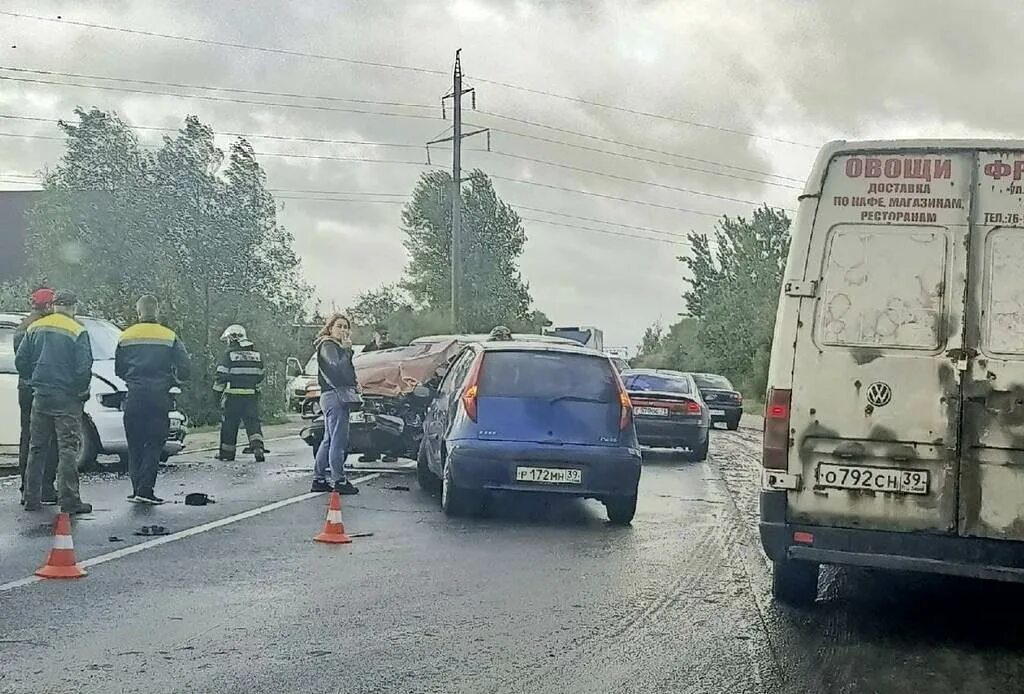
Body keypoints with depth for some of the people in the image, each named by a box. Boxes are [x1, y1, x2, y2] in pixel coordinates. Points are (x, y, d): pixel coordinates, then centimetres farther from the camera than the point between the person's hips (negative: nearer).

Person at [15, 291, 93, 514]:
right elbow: (84, 367, -14)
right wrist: (82, 391, 1)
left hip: (40, 396, 5)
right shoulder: (77, 332, -8)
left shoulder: (34, 328, 7)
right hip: (67, 397, -5)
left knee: (36, 448, 12)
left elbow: (20, 360, 7)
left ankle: (32, 498, 15)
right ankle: (69, 499, -8)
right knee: (68, 448, -4)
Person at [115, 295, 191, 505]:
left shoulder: (125, 337, 5)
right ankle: (145, 490, -8)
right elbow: (183, 368, -3)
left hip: (134, 398, 2)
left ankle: (137, 490, 7)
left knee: (135, 446, 10)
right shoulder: (169, 337, -1)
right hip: (159, 398, -2)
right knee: (154, 444, 2)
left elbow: (118, 369, 10)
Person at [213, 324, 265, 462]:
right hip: (252, 394, 4)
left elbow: (221, 375, -6)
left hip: (234, 395, -4)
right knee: (253, 421, 3)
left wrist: (218, 391, 4)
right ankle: (258, 448, -16)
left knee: (229, 424, 7)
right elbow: (260, 375, 16)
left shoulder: (230, 353, -5)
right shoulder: (256, 353, 10)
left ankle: (227, 452, 14)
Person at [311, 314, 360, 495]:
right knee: (338, 441, -11)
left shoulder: (336, 346, 23)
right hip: (334, 396, -11)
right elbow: (337, 367, -22)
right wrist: (346, 349, -17)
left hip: (338, 396, 11)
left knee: (329, 441, 12)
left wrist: (354, 384, 12)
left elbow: (346, 371, 27)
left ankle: (319, 480, 16)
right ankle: (339, 481, -10)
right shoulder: (327, 346, -8)